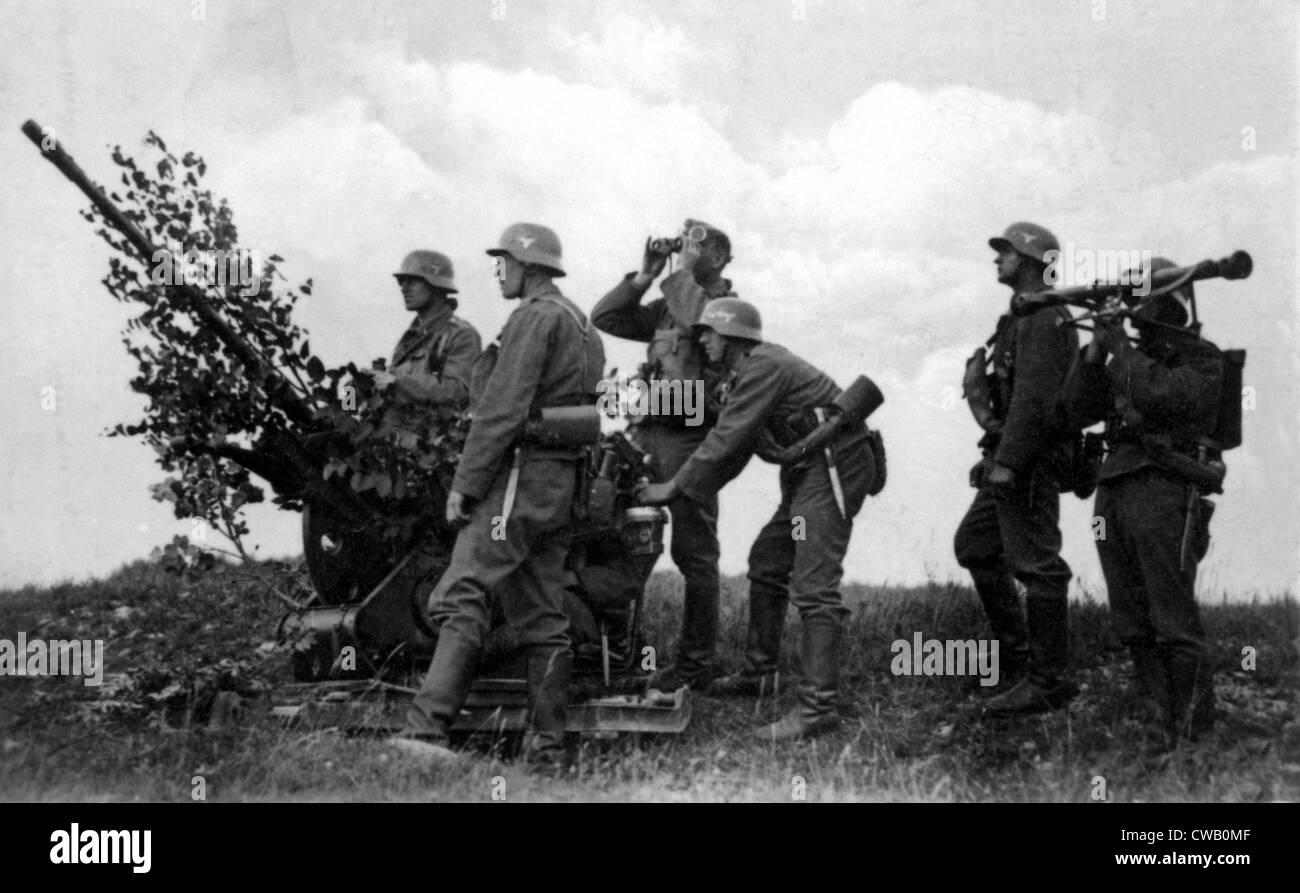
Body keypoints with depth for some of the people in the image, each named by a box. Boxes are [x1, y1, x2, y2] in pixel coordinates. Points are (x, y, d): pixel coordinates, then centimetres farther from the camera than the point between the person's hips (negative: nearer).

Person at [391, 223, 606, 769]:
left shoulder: (535, 317, -9)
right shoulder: (583, 327, 21)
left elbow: (503, 408, -16)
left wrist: (465, 483, -15)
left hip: (520, 477, -10)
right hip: (562, 487, 10)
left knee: (461, 599, -17)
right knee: (542, 616, 9)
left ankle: (428, 729, -27)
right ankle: (546, 746, 7)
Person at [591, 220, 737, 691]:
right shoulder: (666, 309, 20)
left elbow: (698, 319, -22)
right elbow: (604, 318, 15)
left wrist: (684, 271, -10)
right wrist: (644, 277, 6)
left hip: (691, 439, -7)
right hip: (649, 434, 7)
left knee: (693, 552, -2)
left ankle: (697, 662, 3)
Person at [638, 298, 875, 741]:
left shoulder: (763, 368, -16)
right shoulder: (749, 372, 17)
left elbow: (725, 439, -17)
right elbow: (734, 445, 20)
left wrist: (674, 487, -10)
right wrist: (684, 489, 13)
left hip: (833, 467, -11)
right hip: (809, 472, 11)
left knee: (813, 584, -16)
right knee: (767, 562, 19)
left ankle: (819, 704, -20)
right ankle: (759, 672, 29)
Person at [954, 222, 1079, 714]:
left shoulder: (1044, 319, -14)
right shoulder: (1023, 318, 19)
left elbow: (1034, 398, -22)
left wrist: (1006, 463, -25)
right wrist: (995, 454, 18)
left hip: (1029, 461, -11)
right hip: (1011, 459, 11)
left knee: (1037, 565, -9)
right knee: (974, 544, 18)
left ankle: (1048, 680, -8)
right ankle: (1014, 650, 24)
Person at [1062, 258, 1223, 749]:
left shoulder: (1203, 360, 0)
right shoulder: (1131, 361, 20)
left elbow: (1157, 396, -17)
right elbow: (1075, 411, 11)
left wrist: (1120, 348, -8)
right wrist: (1096, 350, 1)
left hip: (1165, 492, -7)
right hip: (1113, 492, 7)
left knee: (1173, 616, -8)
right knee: (1132, 618, 6)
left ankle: (1191, 722, -1)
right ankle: (1156, 712, 12)